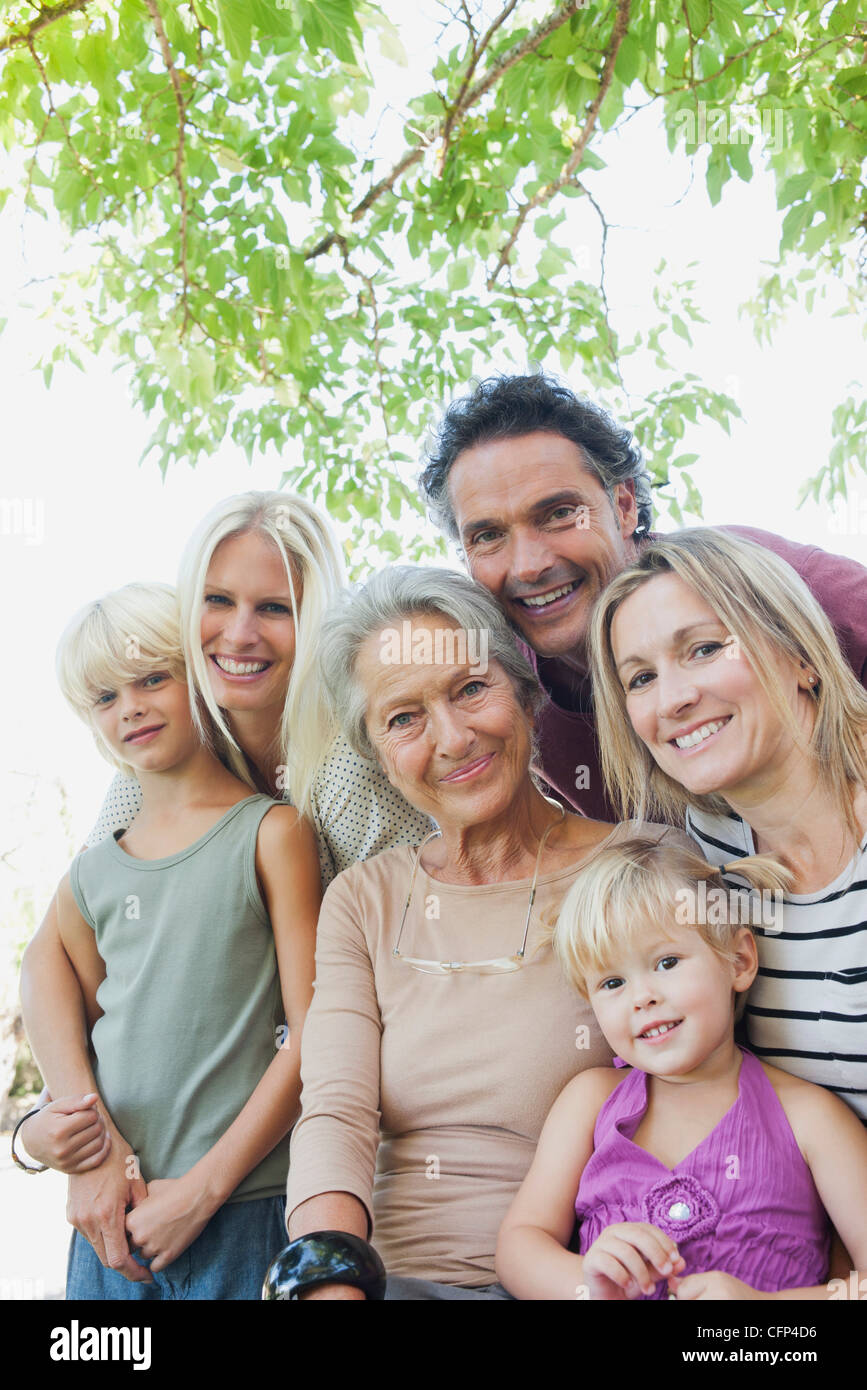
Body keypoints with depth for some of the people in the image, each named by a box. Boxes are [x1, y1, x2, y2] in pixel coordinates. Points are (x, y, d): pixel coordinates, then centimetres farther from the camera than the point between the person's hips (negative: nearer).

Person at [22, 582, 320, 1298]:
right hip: (111, 1211, 4)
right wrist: (91, 1160, -2)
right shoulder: (89, 878, 7)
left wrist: (201, 1189, -11)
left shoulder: (272, 833, -7)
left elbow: (311, 1037, -10)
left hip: (240, 1205, -4)